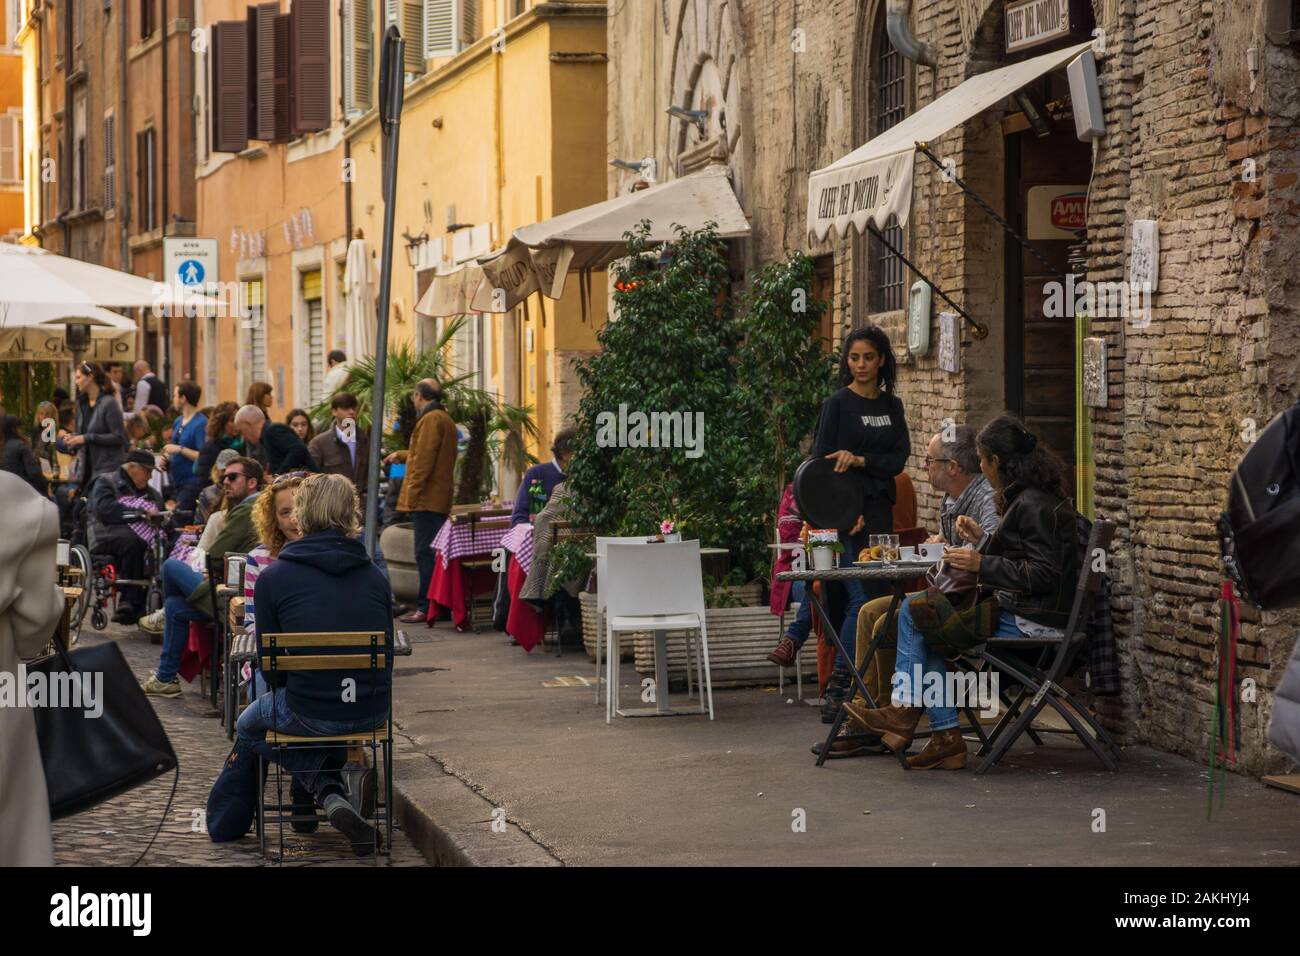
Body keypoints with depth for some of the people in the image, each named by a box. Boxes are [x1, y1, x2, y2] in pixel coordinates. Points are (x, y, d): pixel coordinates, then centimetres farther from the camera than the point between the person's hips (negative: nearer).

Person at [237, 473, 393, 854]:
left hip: (310, 714, -5)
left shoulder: (272, 578, -5)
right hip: (374, 712, 5)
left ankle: (329, 794, 7)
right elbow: (386, 651, 12)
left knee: (249, 726, 27)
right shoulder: (375, 576, 5)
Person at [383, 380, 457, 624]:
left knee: (425, 554, -10)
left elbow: (424, 461, -19)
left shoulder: (430, 420, -12)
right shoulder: (445, 419, 21)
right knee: (431, 554, 11)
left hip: (427, 500, -10)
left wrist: (412, 494, -18)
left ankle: (426, 608, -11)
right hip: (440, 501, 10)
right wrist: (401, 456, 51)